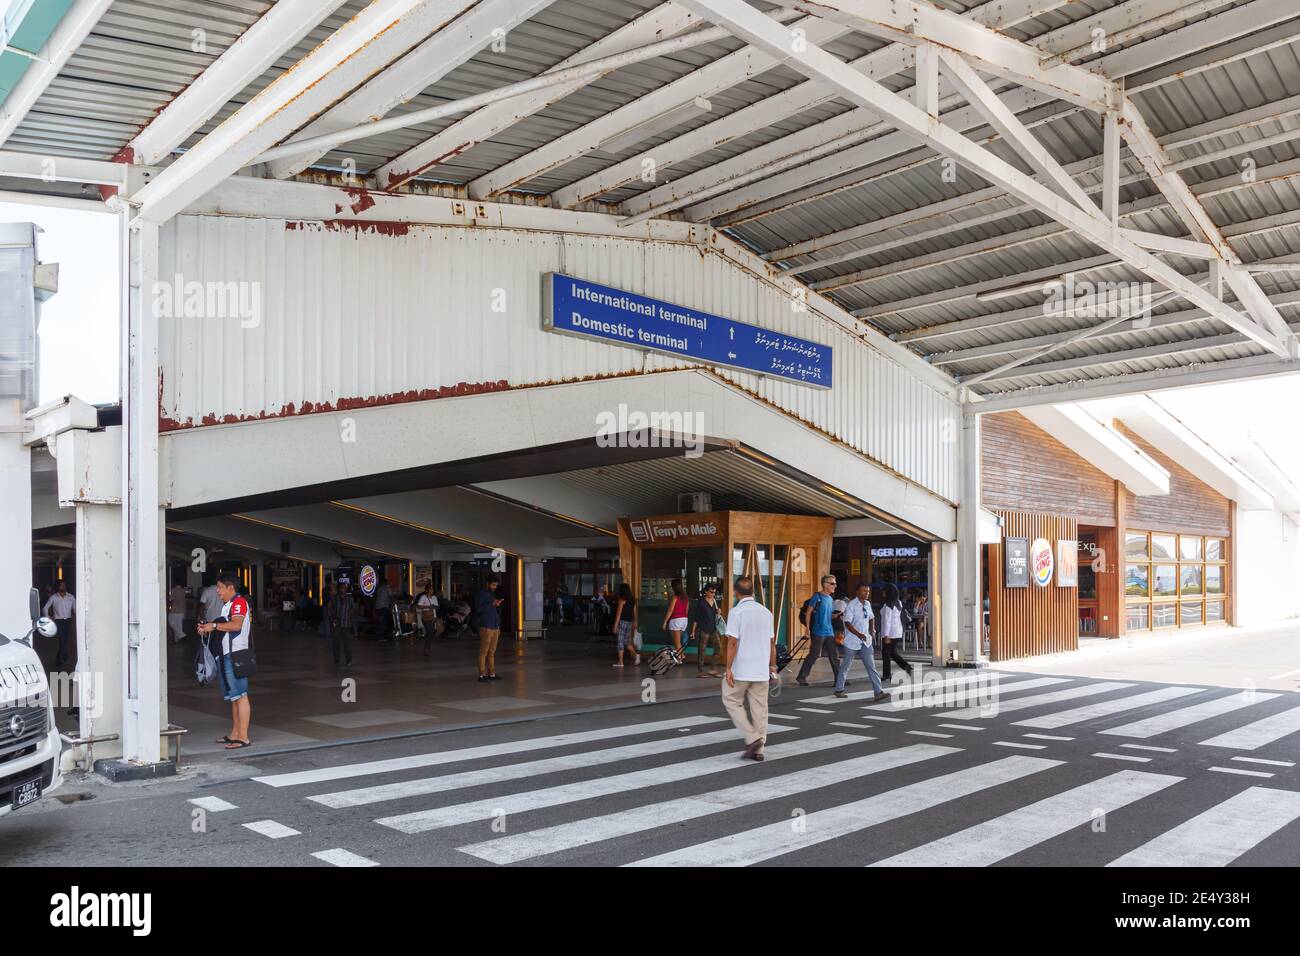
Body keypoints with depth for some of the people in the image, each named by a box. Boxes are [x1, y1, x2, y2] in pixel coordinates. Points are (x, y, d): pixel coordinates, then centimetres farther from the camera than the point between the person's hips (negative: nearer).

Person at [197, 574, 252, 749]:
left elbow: (236, 624, -24)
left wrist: (214, 626, -18)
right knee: (233, 697, 14)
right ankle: (234, 734, 21)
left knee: (240, 696, -10)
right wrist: (207, 628, 9)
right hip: (226, 654, 11)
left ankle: (243, 737, -10)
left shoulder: (239, 602, -11)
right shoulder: (228, 604, 23)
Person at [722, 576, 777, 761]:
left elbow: (732, 642, -15)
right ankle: (757, 750, 10)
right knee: (759, 708, 8)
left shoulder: (736, 612, -11)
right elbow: (772, 642, 11)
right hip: (761, 670, 5)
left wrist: (728, 668, -12)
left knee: (732, 702, 9)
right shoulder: (766, 612, 7)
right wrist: (773, 666, 19)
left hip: (741, 670, -5)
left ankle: (752, 738, -3)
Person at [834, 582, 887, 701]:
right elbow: (847, 623, -22)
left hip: (865, 642, 5)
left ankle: (878, 692, -11)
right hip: (852, 641, -5)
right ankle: (839, 689, 26)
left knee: (871, 667, -5)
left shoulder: (867, 604, 8)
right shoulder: (851, 605, -14)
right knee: (845, 666, 9)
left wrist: (872, 630, 12)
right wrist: (859, 634, -34)